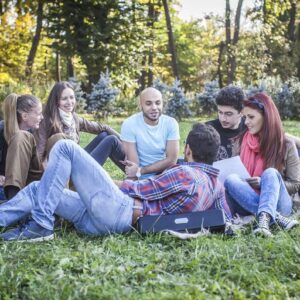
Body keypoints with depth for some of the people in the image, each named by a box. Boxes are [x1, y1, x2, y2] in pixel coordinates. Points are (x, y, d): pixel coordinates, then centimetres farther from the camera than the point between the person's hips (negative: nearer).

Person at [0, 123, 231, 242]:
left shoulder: (185, 173, -10)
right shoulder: (217, 185, 12)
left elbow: (141, 190, -4)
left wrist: (114, 183, 14)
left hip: (120, 210, -9)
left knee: (65, 148, -6)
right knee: (39, 189, 13)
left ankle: (40, 225, -9)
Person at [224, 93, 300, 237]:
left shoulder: (286, 144, 0)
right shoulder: (241, 142, 8)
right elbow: (232, 171, 13)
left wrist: (265, 183, -13)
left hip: (278, 203, -2)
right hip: (247, 204, 3)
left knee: (270, 173, -30)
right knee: (230, 179, -27)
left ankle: (264, 219, -57)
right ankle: (277, 218, -41)